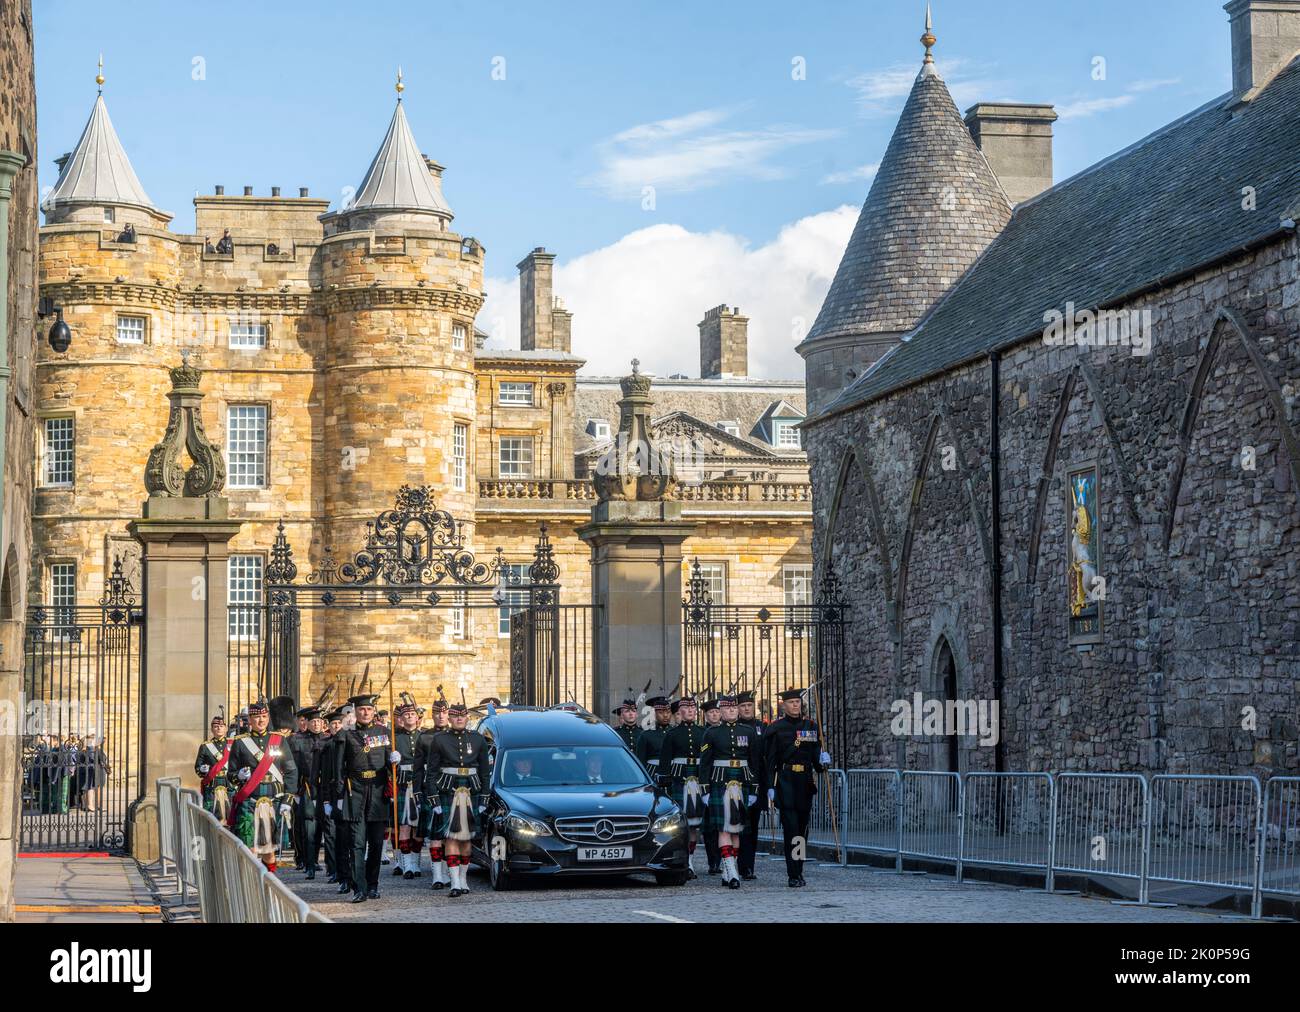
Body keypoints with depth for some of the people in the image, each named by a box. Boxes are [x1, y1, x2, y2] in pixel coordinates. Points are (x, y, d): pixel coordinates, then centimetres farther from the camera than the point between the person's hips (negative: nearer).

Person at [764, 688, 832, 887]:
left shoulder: (811, 727, 10)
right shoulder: (775, 728, 0)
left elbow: (816, 755, 11)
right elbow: (770, 760, -2)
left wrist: (822, 761, -12)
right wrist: (770, 787, -8)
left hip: (806, 782, 4)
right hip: (785, 782, -4)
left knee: (803, 827, 8)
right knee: (791, 827, -10)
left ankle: (798, 872, 17)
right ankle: (794, 875, -10)